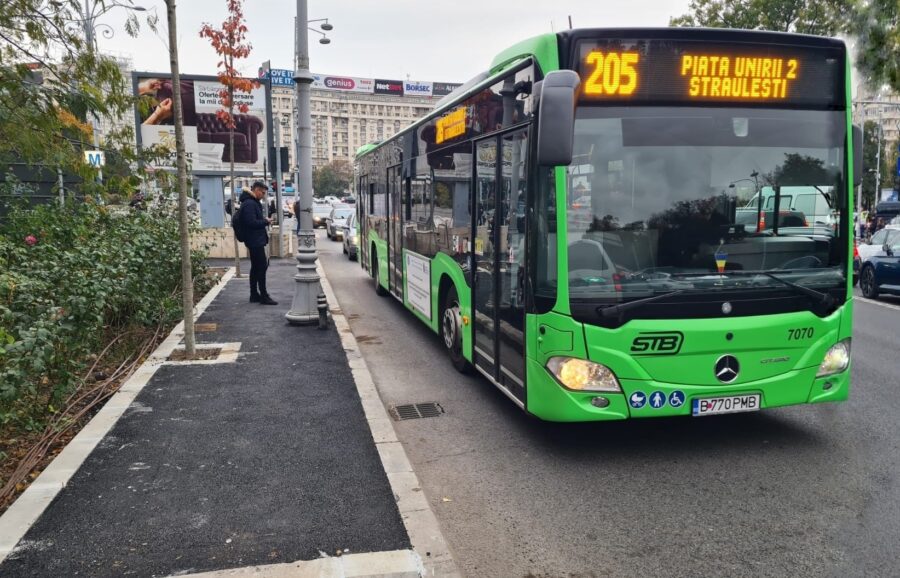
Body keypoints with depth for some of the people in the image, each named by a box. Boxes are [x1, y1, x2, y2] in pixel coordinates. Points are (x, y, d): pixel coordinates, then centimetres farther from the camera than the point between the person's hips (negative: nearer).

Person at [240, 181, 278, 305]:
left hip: (256, 241, 11)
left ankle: (254, 295, 20)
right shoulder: (249, 204, -17)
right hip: (255, 241, -11)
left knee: (256, 267, 14)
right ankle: (264, 296, -6)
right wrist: (266, 221, -12)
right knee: (262, 267, -9)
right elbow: (252, 222, -24)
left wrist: (264, 220, 5)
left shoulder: (253, 203, 17)